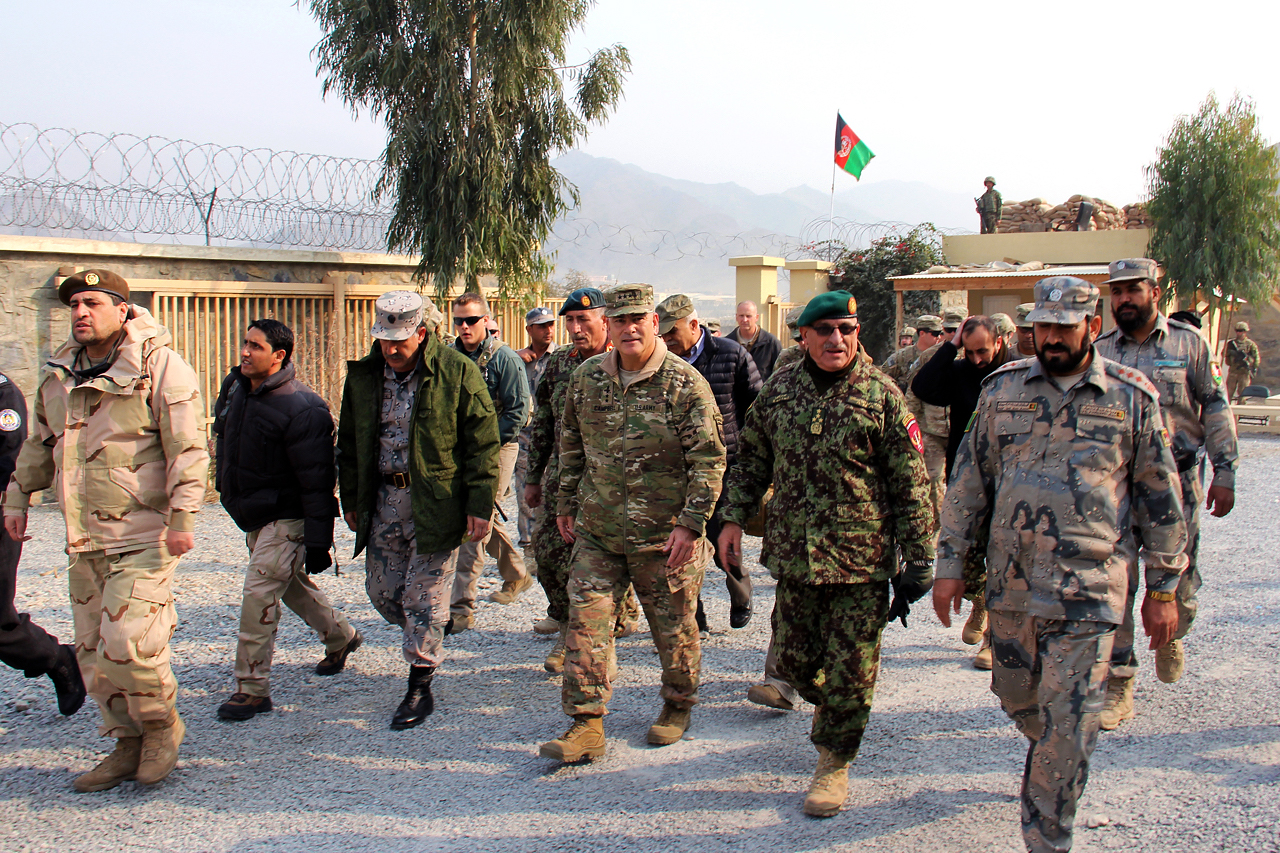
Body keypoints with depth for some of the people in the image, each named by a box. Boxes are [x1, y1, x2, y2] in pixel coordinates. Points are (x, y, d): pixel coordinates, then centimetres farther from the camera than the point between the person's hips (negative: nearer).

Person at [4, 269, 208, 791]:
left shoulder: (158, 365, -9)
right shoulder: (58, 375, 12)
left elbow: (188, 447, -13)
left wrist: (182, 518, -18)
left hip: (144, 537, -7)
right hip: (84, 541, 7)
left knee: (126, 643, -14)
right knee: (93, 650, 10)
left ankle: (163, 724, 13)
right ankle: (128, 744, 25)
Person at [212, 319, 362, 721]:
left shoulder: (301, 408, -23)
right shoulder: (233, 388, 2)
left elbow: (318, 483, -22)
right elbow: (226, 443, 21)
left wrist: (318, 543, -22)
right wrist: (229, 490, 24)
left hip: (287, 520, -9)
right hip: (252, 518, 9)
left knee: (259, 592, -12)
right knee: (292, 584, 22)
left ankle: (252, 688, -3)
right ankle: (340, 636, 44)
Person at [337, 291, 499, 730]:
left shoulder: (457, 373, -10)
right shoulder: (363, 376, 6)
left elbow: (483, 445, -8)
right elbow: (349, 443, 17)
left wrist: (480, 505, -12)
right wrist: (351, 500, 16)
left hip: (436, 503, -5)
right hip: (384, 502, 5)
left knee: (423, 597, -2)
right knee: (382, 592, 10)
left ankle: (420, 687, 11)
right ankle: (425, 641, 39)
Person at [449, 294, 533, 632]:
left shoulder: (505, 359, -10)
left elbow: (518, 410, -12)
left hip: (496, 450, -7)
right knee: (486, 520, 18)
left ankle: (461, 608, -8)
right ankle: (517, 575, 39)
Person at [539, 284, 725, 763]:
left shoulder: (684, 382, -10)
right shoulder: (586, 378, 4)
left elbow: (710, 459, -11)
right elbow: (571, 446, 17)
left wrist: (690, 523, -16)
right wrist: (566, 504, 16)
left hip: (664, 535, -4)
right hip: (597, 530, 4)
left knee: (674, 625, 10)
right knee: (585, 620, -1)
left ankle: (678, 705, 34)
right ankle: (586, 724, 8)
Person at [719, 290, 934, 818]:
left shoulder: (880, 394, -6)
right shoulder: (778, 391, 6)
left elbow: (910, 484, -4)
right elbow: (751, 460, 17)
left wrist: (918, 561, -6)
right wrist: (734, 517, 8)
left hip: (862, 556, -4)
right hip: (794, 553, 4)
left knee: (851, 669, 3)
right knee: (792, 659, 14)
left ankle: (834, 764, 20)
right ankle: (829, 706, 45)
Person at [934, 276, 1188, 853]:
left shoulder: (1132, 397, -1)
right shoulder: (1003, 388, 5)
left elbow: (1160, 498, 5)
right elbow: (969, 479, 8)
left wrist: (1162, 590, 5)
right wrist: (950, 564, 4)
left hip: (1087, 588, -3)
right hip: (1009, 582, 3)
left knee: (1068, 722, -3)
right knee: (1017, 697, 17)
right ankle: (1052, 756, 49)